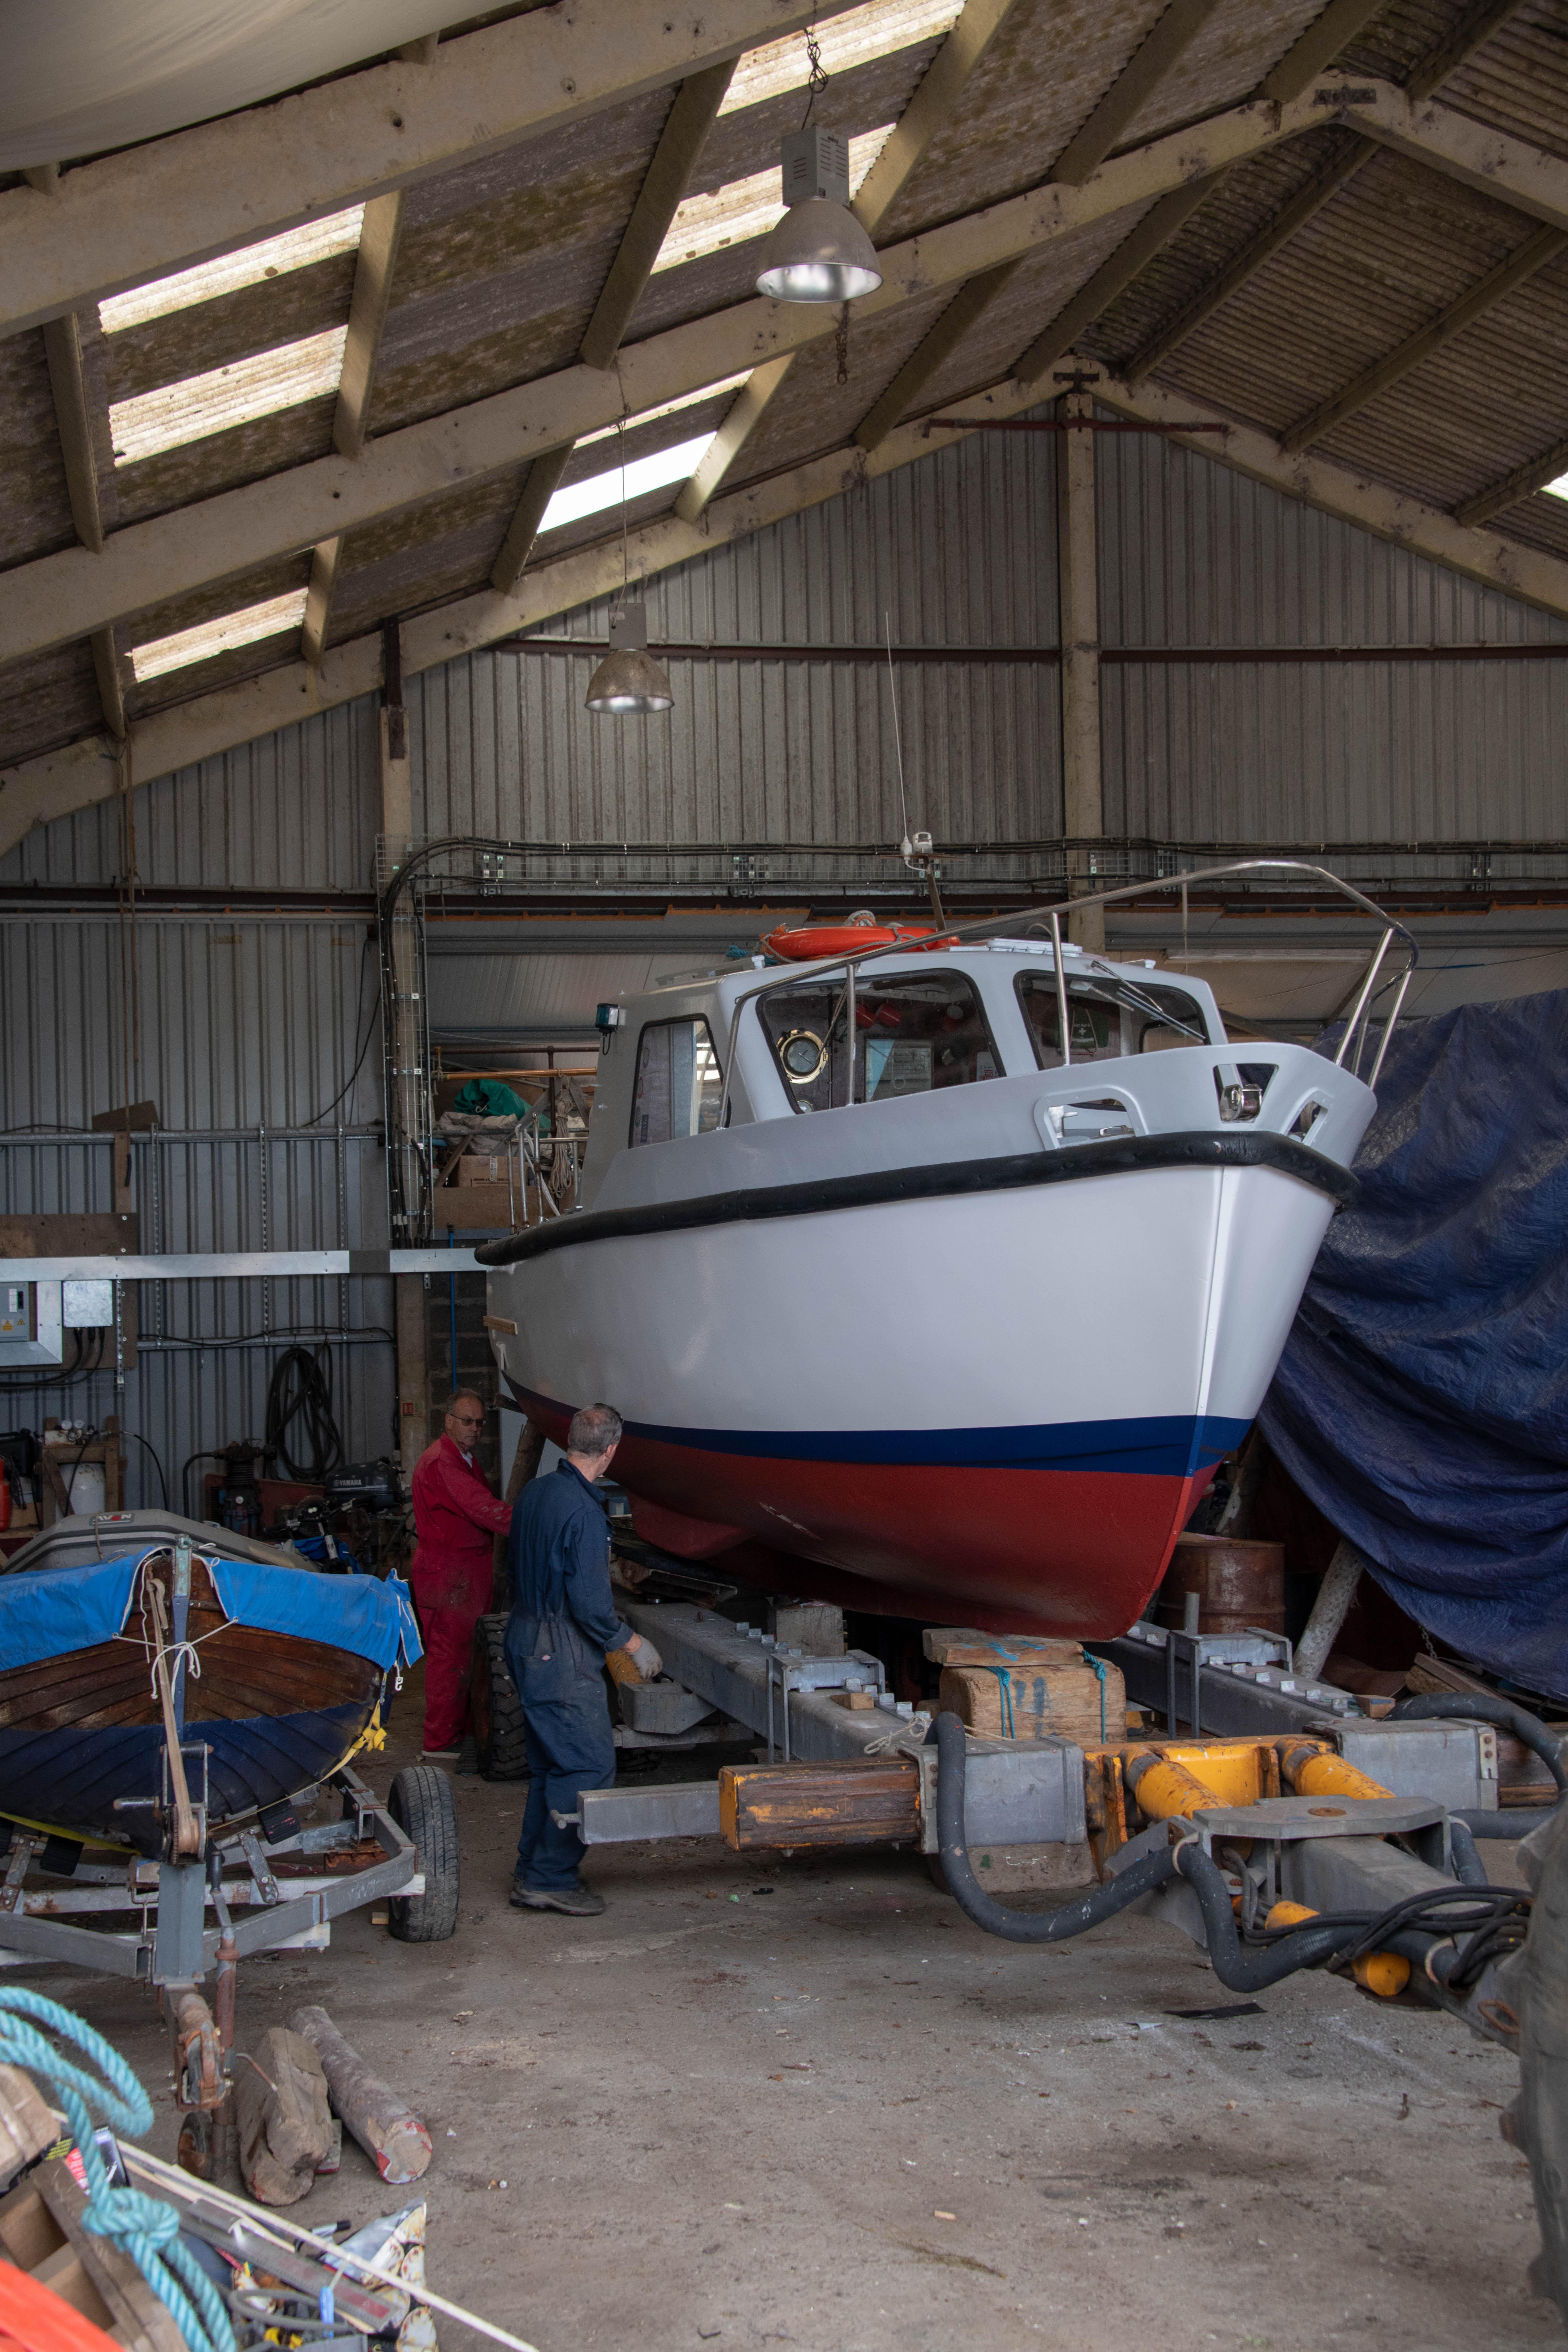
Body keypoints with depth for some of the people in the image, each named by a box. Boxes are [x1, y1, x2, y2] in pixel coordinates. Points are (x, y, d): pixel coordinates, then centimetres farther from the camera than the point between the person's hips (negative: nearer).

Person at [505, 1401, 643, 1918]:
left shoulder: (534, 1492, 7)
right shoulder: (585, 1512, -21)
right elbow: (590, 1604, -23)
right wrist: (625, 1640, -6)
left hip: (526, 1638, 10)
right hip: (562, 1654, -10)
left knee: (550, 1763, 17)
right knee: (590, 1764, -4)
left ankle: (533, 1874, 21)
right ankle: (551, 1879, -1)